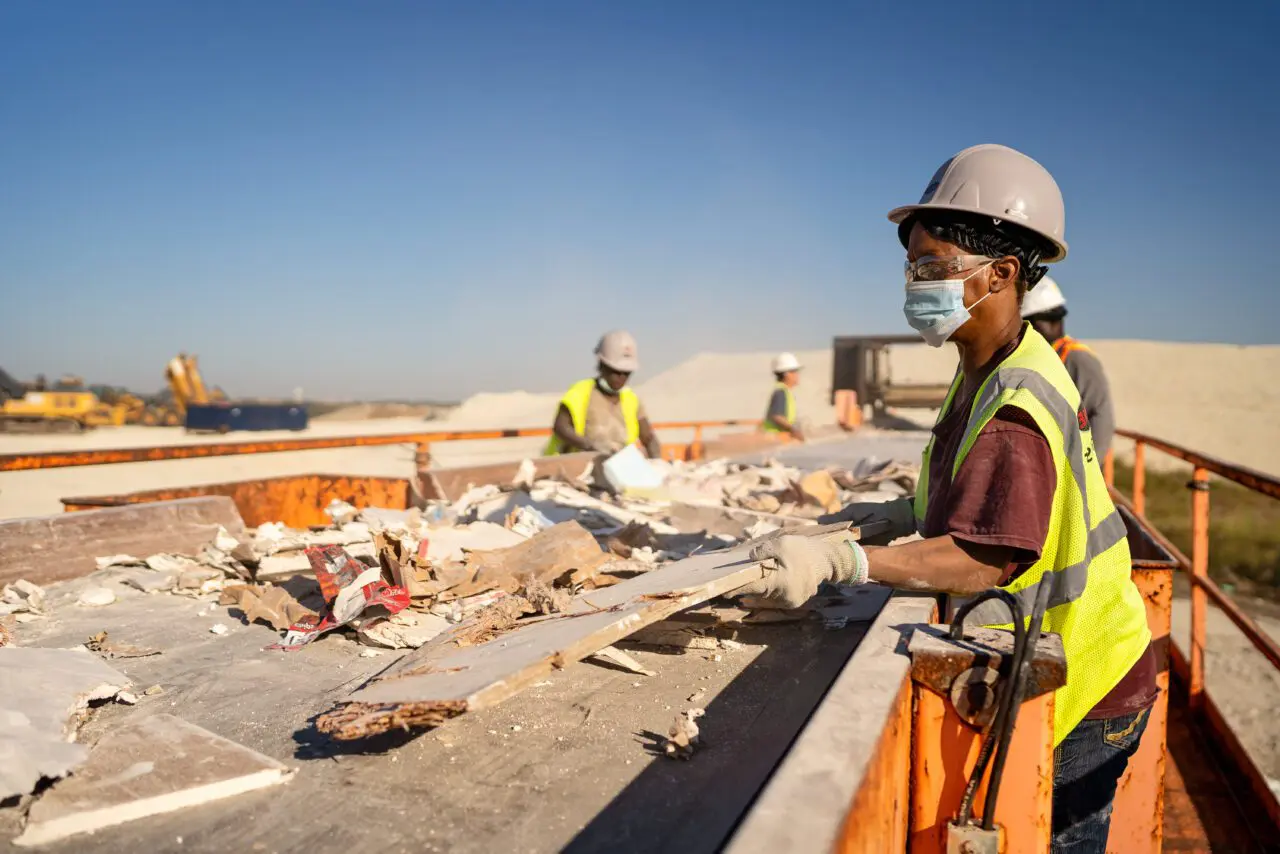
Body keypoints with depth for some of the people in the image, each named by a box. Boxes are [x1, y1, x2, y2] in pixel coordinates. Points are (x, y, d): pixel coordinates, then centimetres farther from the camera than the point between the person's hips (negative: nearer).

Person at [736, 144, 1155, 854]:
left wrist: (840, 560, -41)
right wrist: (912, 512, 3)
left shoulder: (1016, 407, -30)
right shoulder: (987, 373, 2)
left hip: (1079, 692, -9)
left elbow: (981, 560, -35)